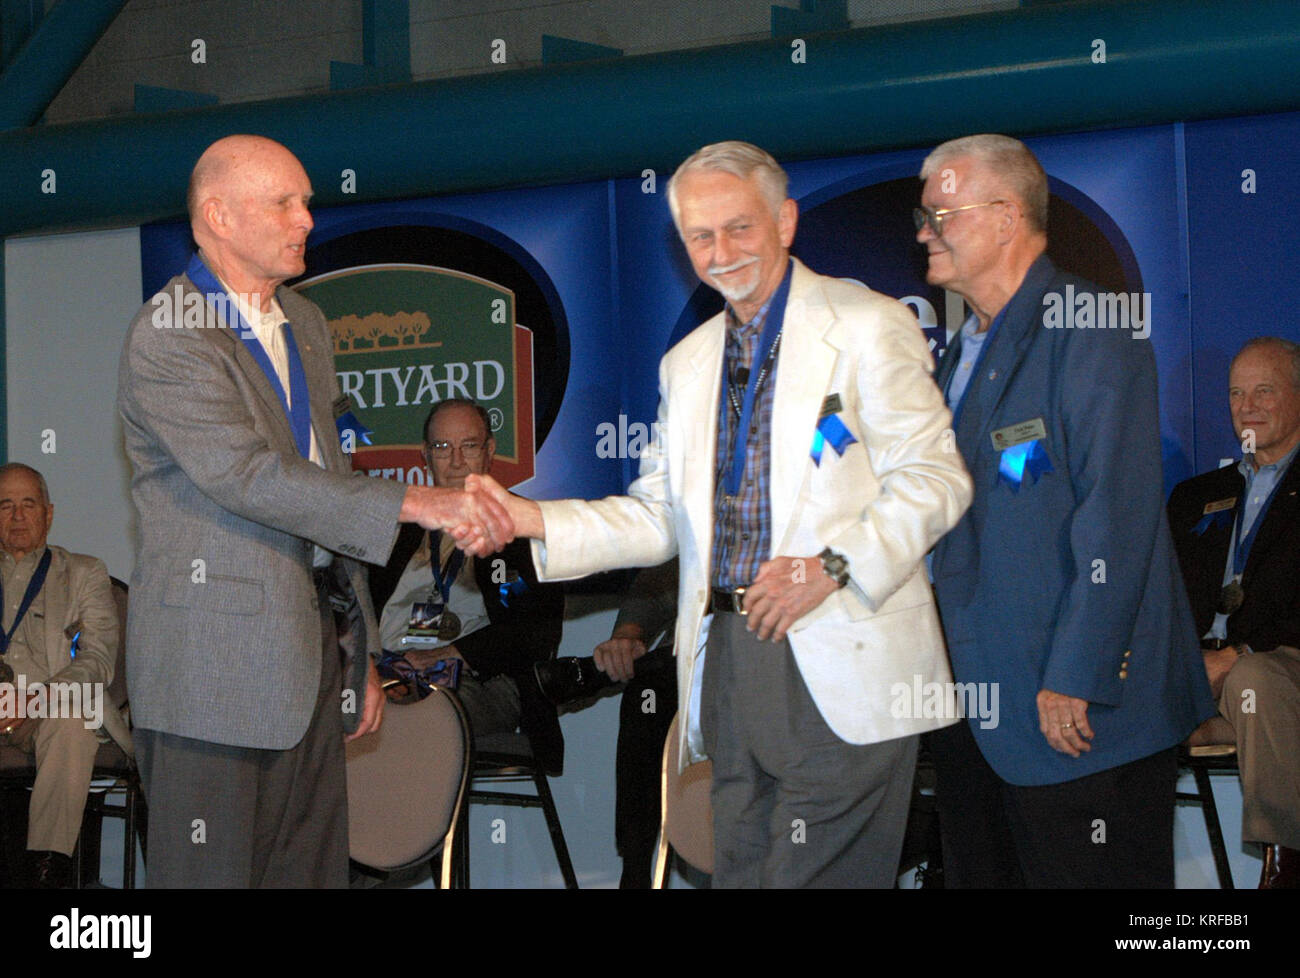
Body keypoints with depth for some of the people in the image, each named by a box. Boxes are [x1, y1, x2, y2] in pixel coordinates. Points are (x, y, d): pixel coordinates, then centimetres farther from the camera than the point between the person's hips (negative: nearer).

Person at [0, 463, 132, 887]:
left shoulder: (84, 573, 18)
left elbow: (98, 659, 2)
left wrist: (40, 697, -19)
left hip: (56, 708, -1)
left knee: (71, 722, -37)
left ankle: (48, 867, -45)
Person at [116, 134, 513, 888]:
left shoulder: (305, 325, 17)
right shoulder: (168, 338, -10)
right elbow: (248, 475, -23)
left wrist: (362, 653, 19)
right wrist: (417, 504, -27)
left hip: (309, 661, 8)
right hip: (215, 672, -7)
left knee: (314, 870, 7)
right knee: (212, 873, -3)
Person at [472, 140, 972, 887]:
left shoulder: (868, 328, 0)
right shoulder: (687, 363, 20)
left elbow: (934, 478, -5)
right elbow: (660, 516, 17)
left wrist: (831, 566, -18)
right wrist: (531, 519, 3)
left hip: (841, 667, -6)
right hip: (727, 660, 6)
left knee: (814, 873, -10)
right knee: (740, 871, 6)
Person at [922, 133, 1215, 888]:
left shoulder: (1089, 332, -12)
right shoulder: (966, 350, 18)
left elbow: (1117, 522, -19)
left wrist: (1075, 680, -22)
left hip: (1081, 713, -9)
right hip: (979, 709, 9)